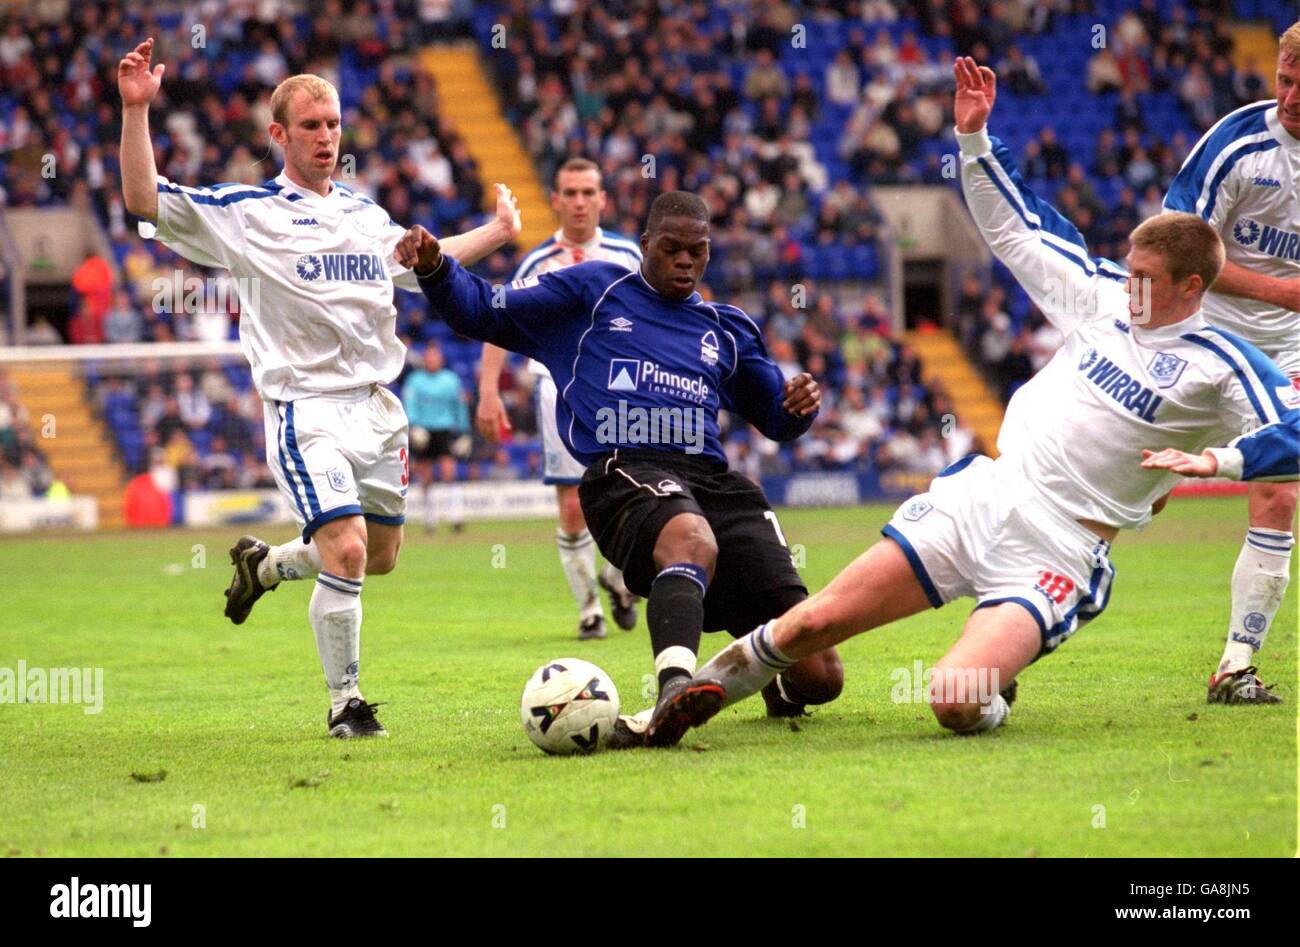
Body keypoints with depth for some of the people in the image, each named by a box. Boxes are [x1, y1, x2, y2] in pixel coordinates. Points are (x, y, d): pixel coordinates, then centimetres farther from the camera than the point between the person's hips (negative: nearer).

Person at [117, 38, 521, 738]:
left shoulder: (367, 215, 14)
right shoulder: (245, 212, -4)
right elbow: (144, 201, -12)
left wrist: (498, 230, 34)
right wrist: (136, 110, -22)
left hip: (376, 405, 7)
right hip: (306, 409, -6)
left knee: (380, 556, 13)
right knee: (346, 548, -19)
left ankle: (264, 563, 41)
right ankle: (345, 704, -3)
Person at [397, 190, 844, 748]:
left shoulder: (726, 328, 29)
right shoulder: (593, 291, 20)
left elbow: (776, 419, 34)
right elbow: (483, 313, 20)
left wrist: (800, 403, 10)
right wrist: (435, 268, 1)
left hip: (712, 480, 4)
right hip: (624, 474, -4)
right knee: (692, 540, -46)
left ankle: (778, 680, 29)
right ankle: (675, 691, -66)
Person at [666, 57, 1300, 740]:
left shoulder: (1221, 368, -5)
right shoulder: (1103, 297, 11)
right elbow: (1012, 229, 19)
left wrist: (1211, 462, -29)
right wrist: (974, 138, 12)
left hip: (1057, 551, -5)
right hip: (980, 497, 5)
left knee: (955, 702, -25)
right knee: (810, 624, -4)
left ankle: (992, 700, 11)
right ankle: (691, 699, 17)